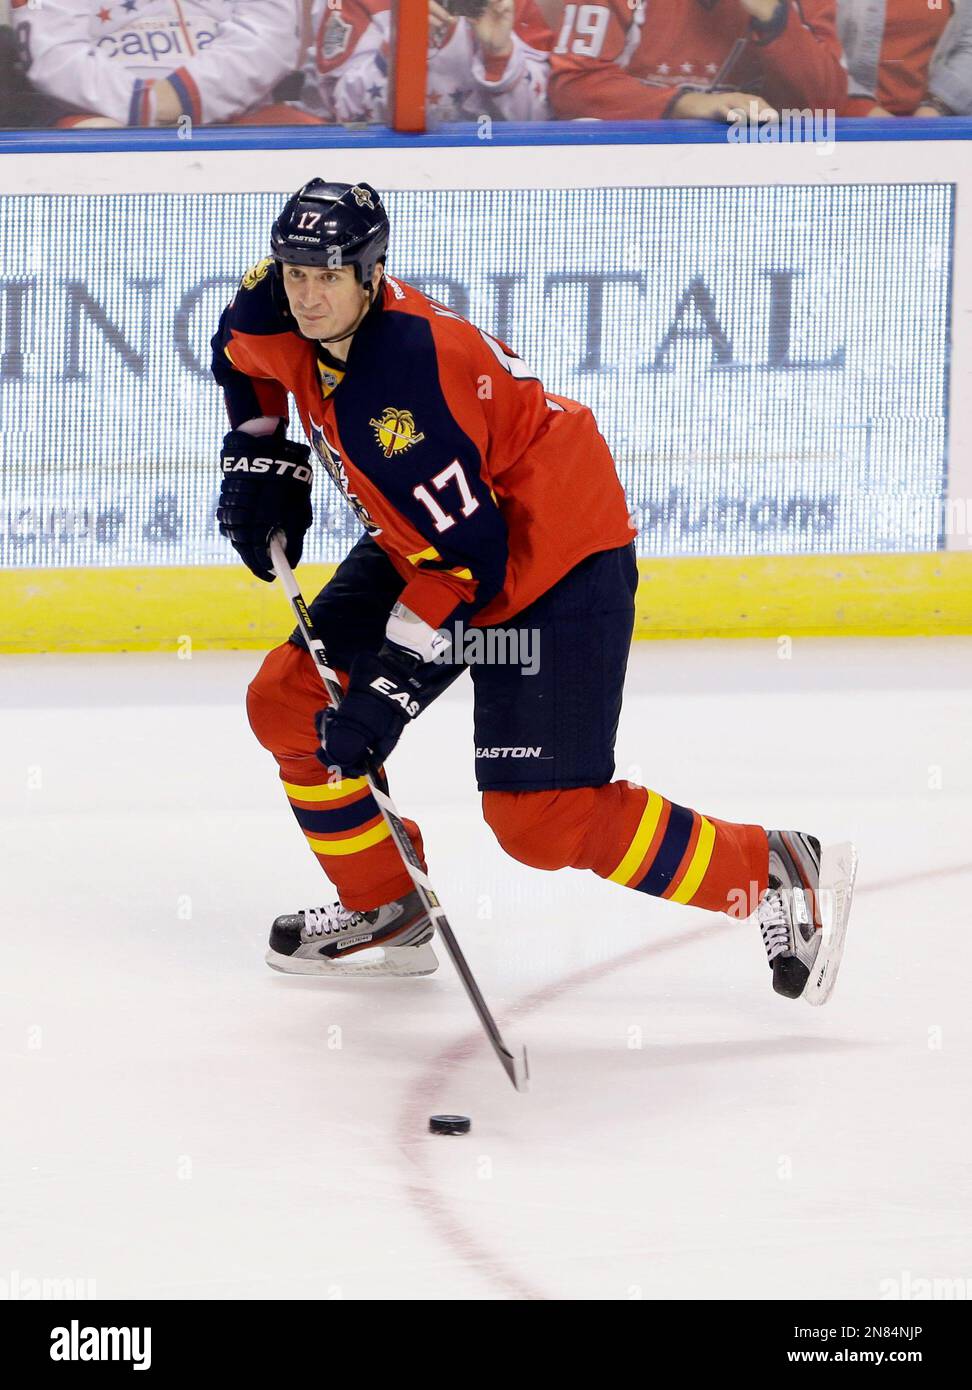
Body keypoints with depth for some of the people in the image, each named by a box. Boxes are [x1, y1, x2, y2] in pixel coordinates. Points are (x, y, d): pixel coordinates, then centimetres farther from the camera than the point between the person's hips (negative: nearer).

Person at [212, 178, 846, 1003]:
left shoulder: (401, 388, -33)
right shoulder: (276, 310, -9)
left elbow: (470, 559, -31)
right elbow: (245, 358, 19)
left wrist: (385, 698, -30)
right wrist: (260, 463, 9)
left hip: (556, 562, -9)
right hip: (421, 544, 9)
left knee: (541, 818, -12)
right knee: (291, 703, 5)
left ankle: (768, 874, 2)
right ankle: (382, 905, 22)